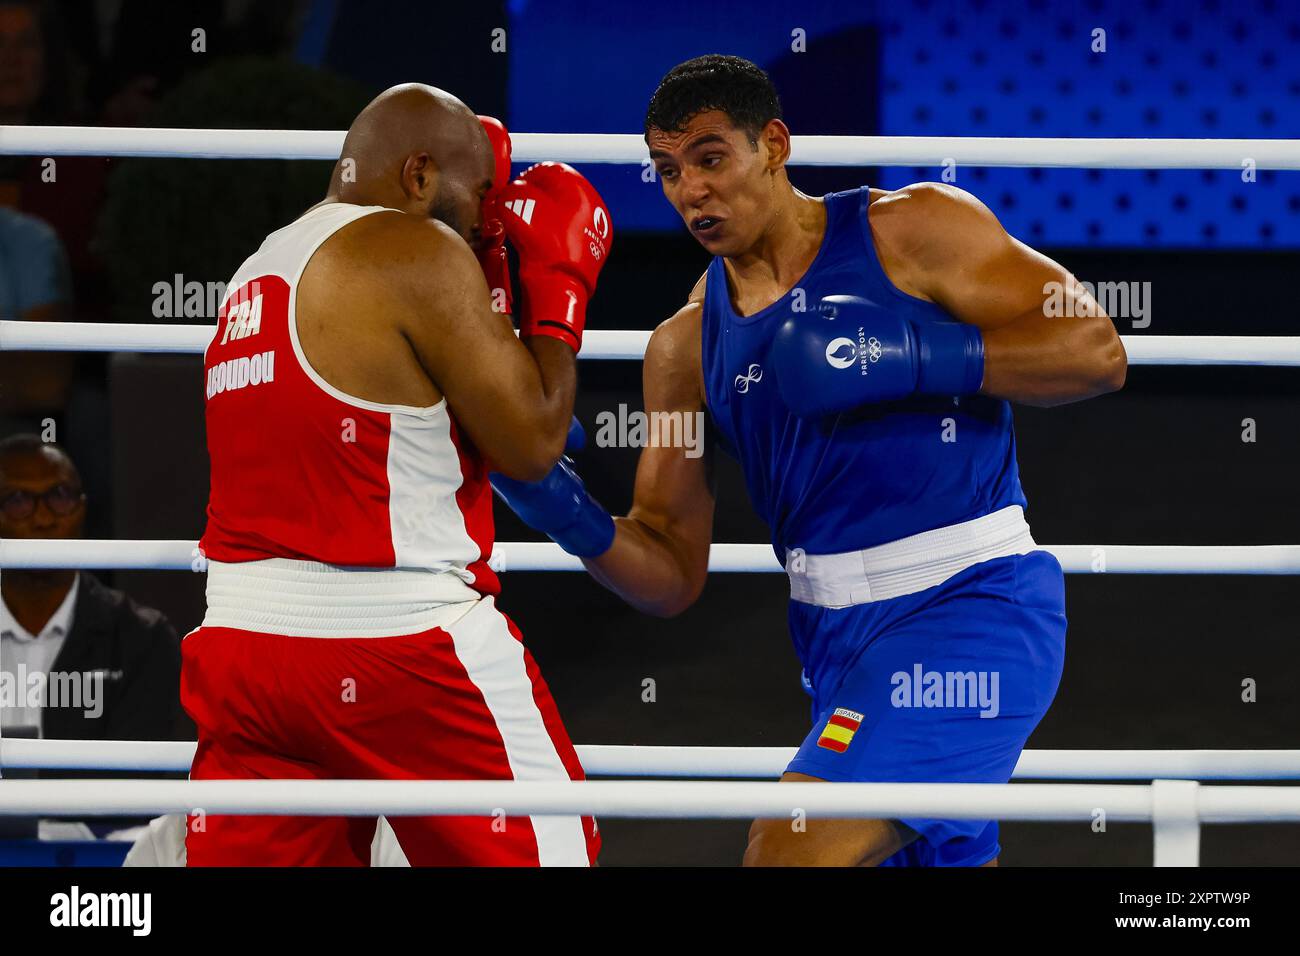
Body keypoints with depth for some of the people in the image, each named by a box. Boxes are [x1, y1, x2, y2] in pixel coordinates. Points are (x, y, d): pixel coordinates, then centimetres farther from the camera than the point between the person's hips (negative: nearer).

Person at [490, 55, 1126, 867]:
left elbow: (1096, 351, -10)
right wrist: (573, 519, -12)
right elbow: (671, 574, 10)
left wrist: (904, 359, -19)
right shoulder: (686, 347, 11)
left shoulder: (915, 231, -3)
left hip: (969, 607, -7)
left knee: (789, 854, -20)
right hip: (835, 636, 7)